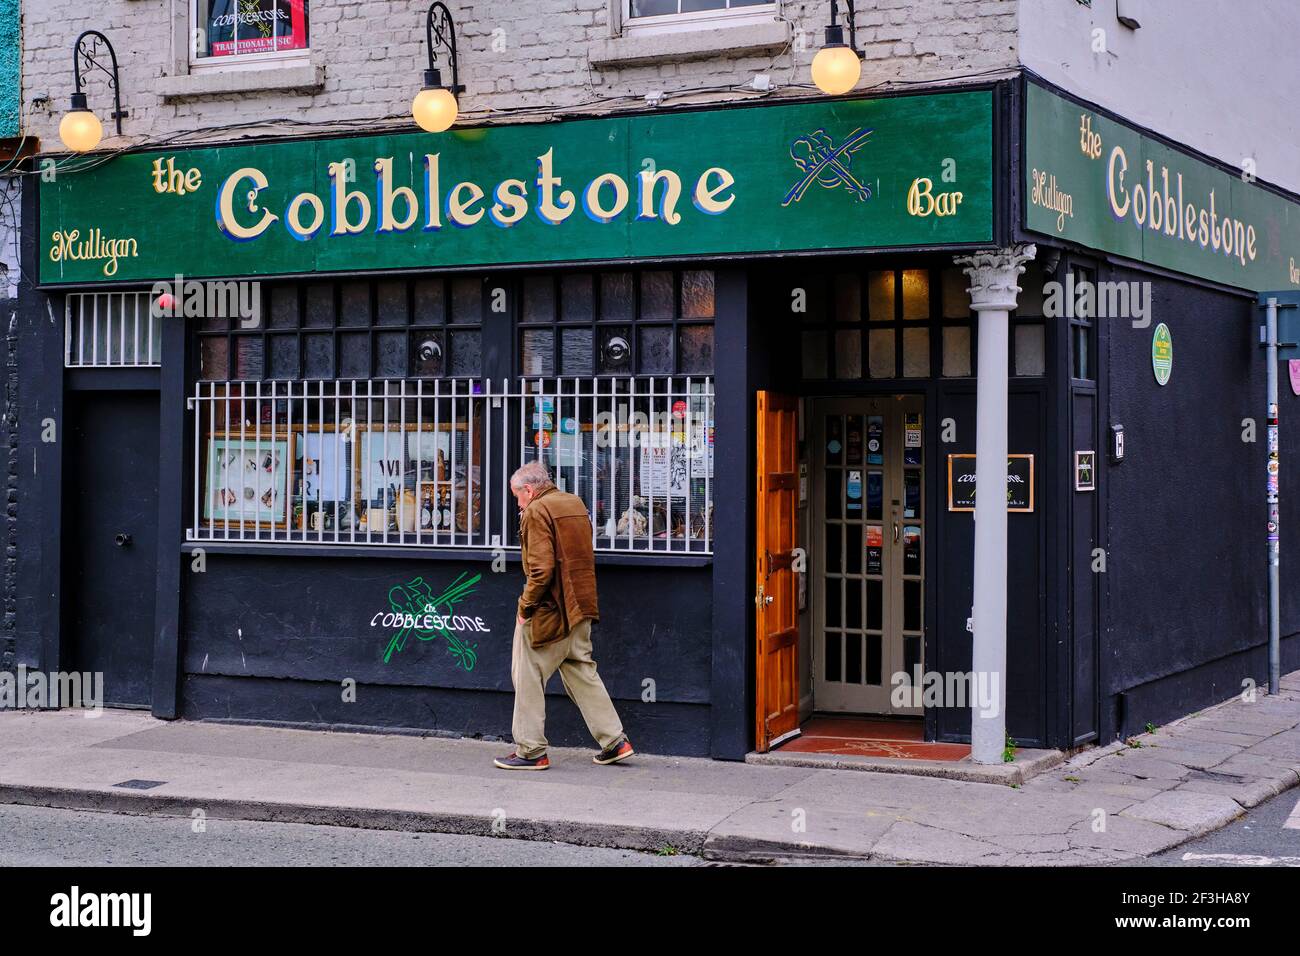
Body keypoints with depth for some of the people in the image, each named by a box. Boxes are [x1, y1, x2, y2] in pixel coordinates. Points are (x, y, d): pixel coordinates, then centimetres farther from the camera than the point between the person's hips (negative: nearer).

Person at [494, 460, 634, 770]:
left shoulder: (537, 511, -13)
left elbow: (541, 568, -21)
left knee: (528, 679, 3)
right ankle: (615, 741, 15)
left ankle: (531, 751, 8)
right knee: (581, 671, 16)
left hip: (549, 610, -8)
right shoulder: (576, 504, 13)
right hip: (580, 606, 8)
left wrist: (525, 606, -13)